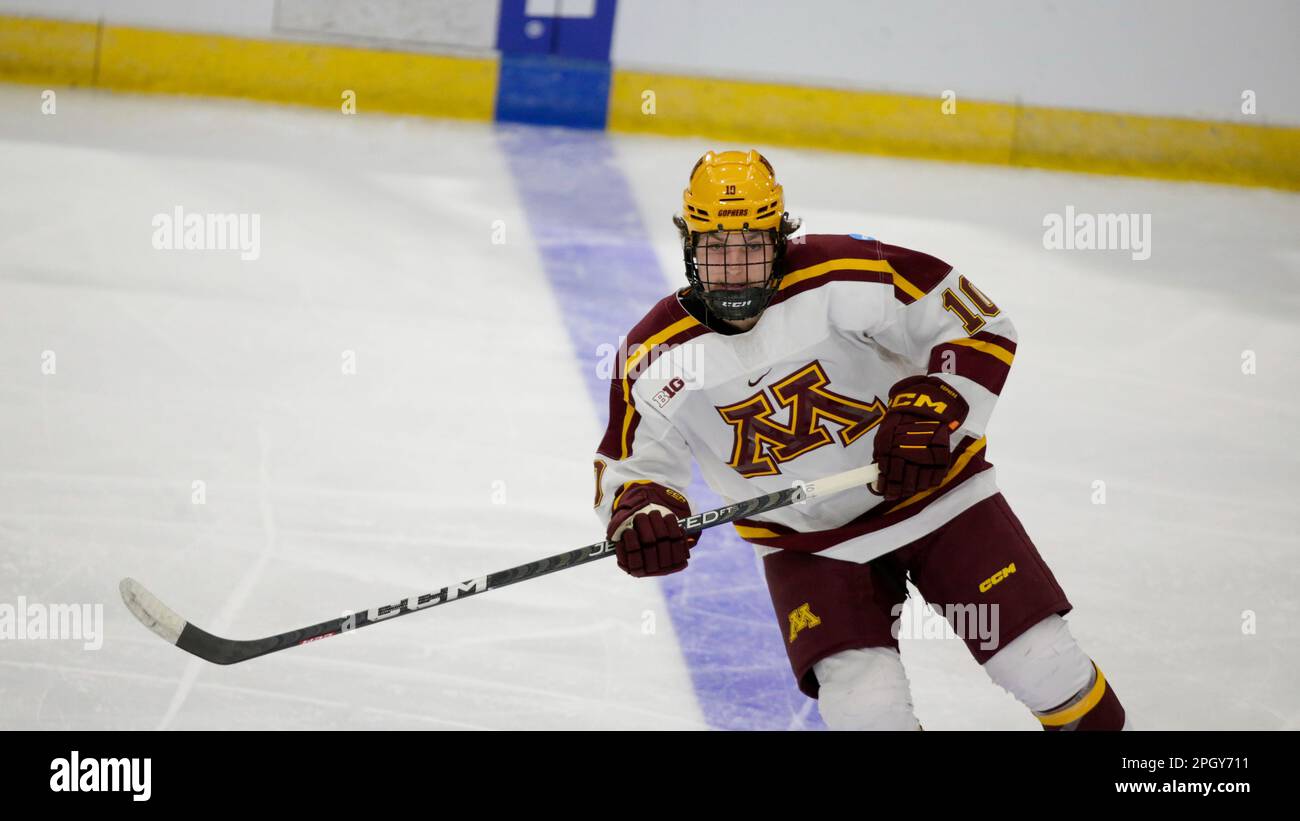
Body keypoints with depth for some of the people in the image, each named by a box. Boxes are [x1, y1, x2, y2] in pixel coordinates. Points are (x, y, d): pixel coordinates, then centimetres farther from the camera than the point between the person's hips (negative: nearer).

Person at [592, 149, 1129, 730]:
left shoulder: (845, 278, -20)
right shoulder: (657, 358, -11)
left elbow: (980, 327, -13)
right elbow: (627, 467, 0)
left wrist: (934, 410, -26)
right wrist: (641, 511, -22)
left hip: (931, 489, -1)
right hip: (806, 545, 1)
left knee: (1047, 665, -5)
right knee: (865, 708, -18)